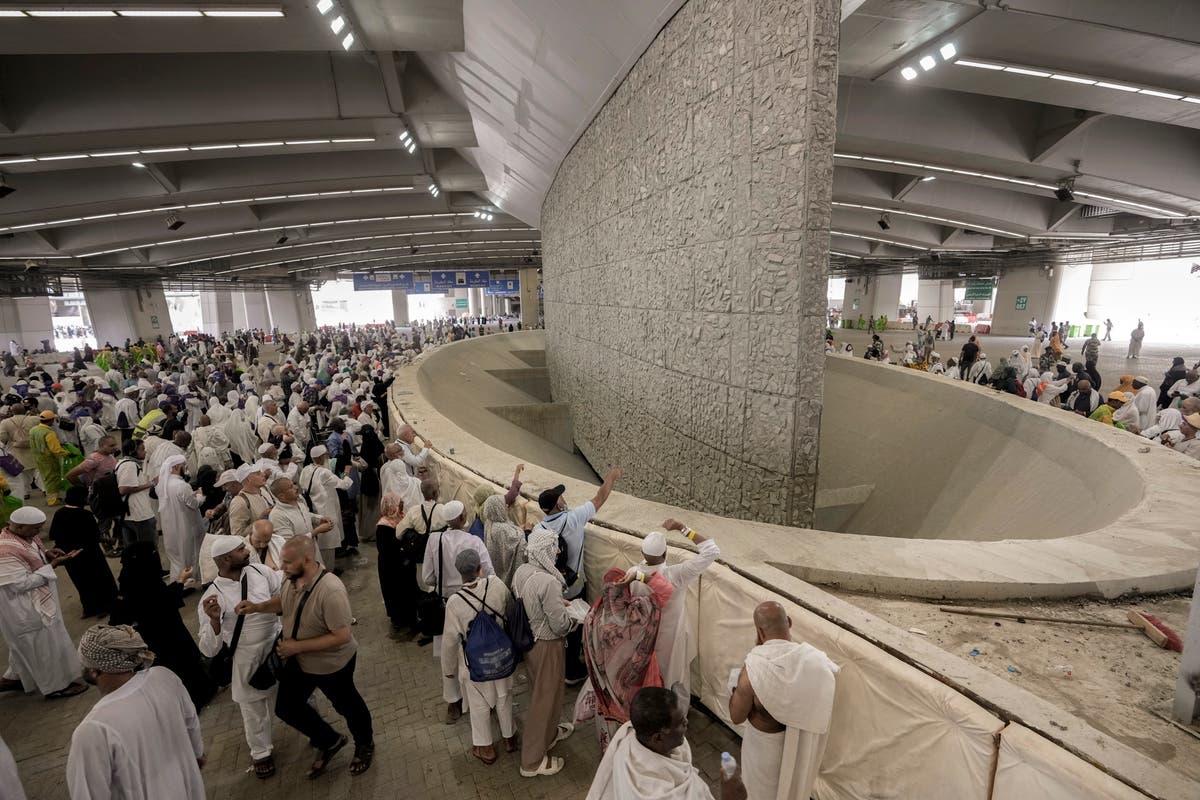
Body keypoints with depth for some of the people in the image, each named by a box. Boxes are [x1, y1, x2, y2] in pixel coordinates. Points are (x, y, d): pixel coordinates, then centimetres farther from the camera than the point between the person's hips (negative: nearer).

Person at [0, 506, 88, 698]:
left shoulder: (25, 536, -5)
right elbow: (21, 584, -28)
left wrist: (46, 554, -6)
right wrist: (53, 565, -28)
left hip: (33, 603, 9)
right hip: (25, 609, -9)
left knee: (27, 643, 27)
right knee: (45, 644, 8)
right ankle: (56, 685, 24)